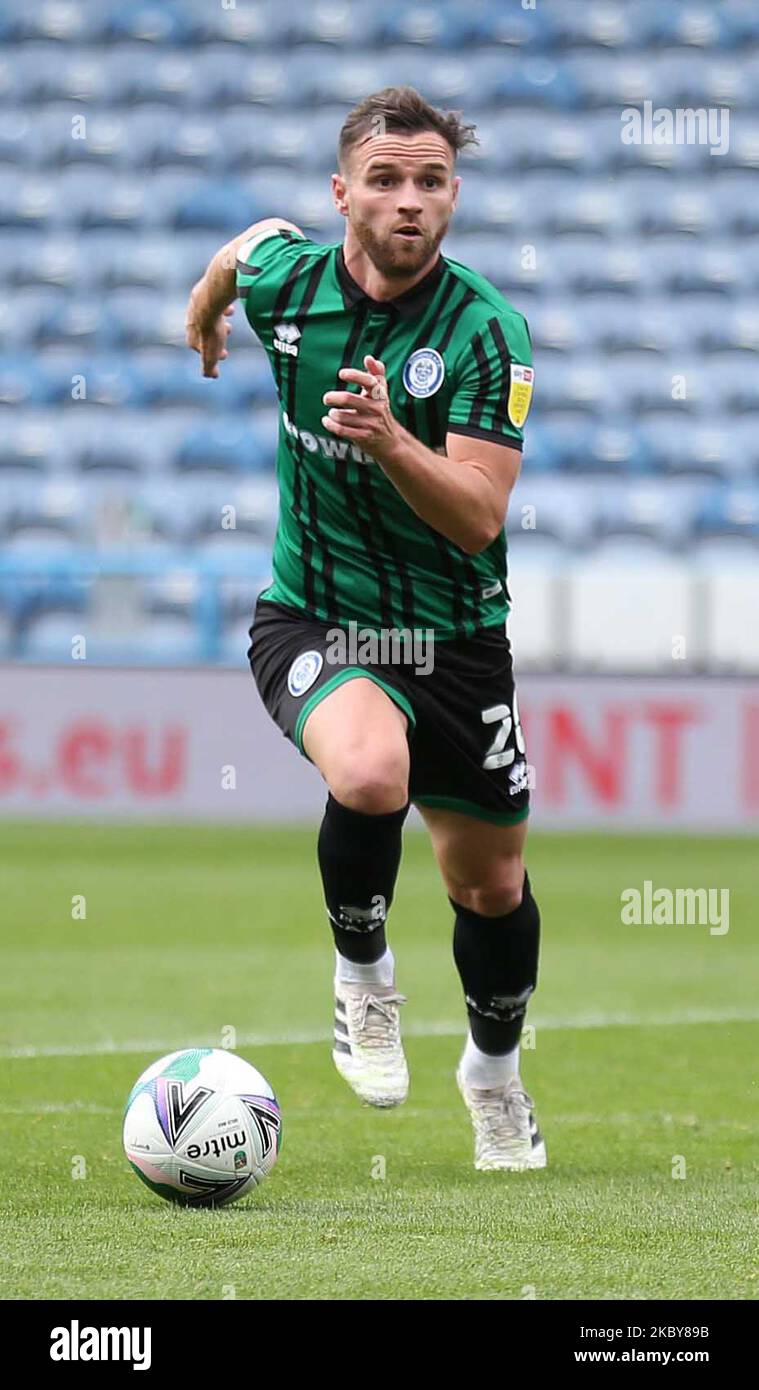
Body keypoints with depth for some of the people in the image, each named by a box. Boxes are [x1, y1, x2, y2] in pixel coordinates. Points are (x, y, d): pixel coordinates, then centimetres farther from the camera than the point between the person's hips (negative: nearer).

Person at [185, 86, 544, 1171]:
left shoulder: (488, 332, -18)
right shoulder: (287, 279, -10)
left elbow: (478, 516, -23)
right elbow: (253, 241, 17)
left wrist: (392, 440, -40)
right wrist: (205, 305, 37)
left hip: (454, 635, 0)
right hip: (312, 621, 0)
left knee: (491, 884, 12)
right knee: (371, 771, -33)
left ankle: (496, 1072, 42)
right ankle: (362, 975, -4)